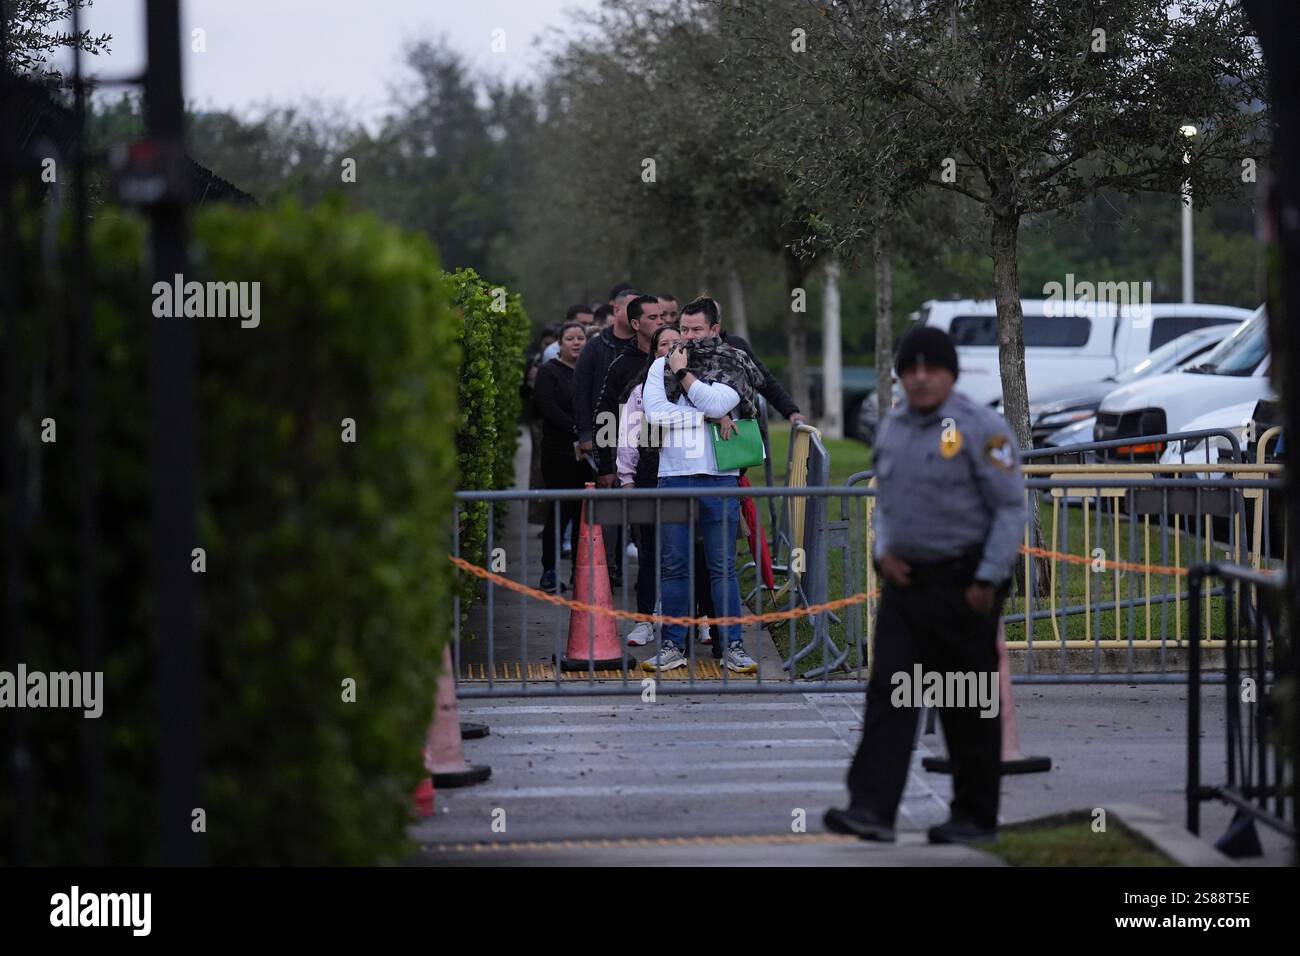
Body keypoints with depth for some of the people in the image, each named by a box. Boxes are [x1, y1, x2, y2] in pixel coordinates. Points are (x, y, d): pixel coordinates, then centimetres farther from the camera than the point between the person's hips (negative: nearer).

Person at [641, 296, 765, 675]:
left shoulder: (731, 364, 5)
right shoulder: (661, 366, 9)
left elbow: (718, 402, -14)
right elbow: (654, 413, -7)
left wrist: (683, 373, -4)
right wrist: (709, 416, -8)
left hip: (719, 478, -1)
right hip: (673, 476, 1)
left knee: (723, 567, 2)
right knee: (673, 566, 5)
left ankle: (732, 645, 6)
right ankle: (672, 646, 10)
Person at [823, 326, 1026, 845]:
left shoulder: (981, 427, -11)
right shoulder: (892, 428, 10)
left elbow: (1011, 507, -11)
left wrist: (988, 580, -15)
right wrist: (883, 550, 4)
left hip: (963, 586, -6)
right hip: (905, 582, 6)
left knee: (968, 707, 4)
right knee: (888, 695, -5)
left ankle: (975, 817, 15)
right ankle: (872, 809, -11)